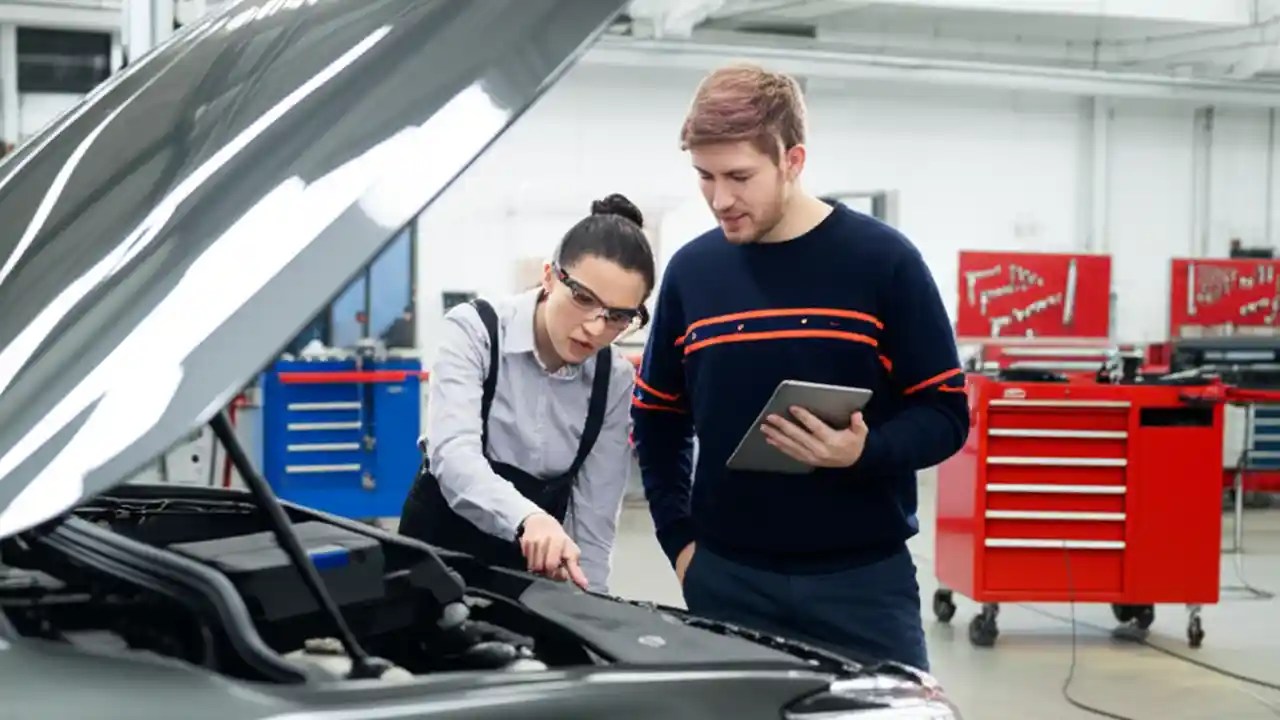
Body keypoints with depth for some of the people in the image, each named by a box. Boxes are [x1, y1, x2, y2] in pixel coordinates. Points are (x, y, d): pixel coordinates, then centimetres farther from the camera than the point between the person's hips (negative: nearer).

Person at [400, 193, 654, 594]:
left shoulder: (615, 381, -7)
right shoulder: (476, 330, -17)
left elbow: (594, 516, -6)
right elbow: (453, 453, -33)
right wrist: (527, 518, -51)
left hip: (535, 564, 3)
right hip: (441, 548, -3)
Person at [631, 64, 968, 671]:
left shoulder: (883, 261, -6)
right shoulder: (690, 271, 5)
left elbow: (946, 415, -4)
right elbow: (658, 419, 16)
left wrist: (865, 452, -22)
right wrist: (680, 540, 6)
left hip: (863, 577, -3)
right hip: (726, 578, 3)